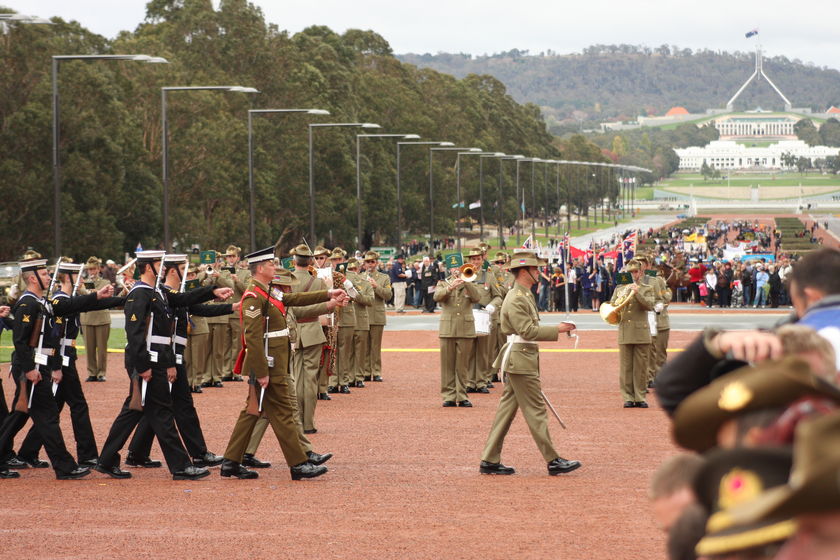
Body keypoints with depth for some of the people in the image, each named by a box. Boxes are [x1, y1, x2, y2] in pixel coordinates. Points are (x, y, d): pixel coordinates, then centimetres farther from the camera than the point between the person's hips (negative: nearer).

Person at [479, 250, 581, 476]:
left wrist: (534, 372, 24)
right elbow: (527, 331, -22)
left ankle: (490, 461, 11)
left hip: (523, 361, 10)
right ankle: (553, 462, -3)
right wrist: (557, 330, -17)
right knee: (536, 410, -6)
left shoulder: (524, 296, 18)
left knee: (507, 409, 9)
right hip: (520, 361, -10)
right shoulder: (515, 299, -15)